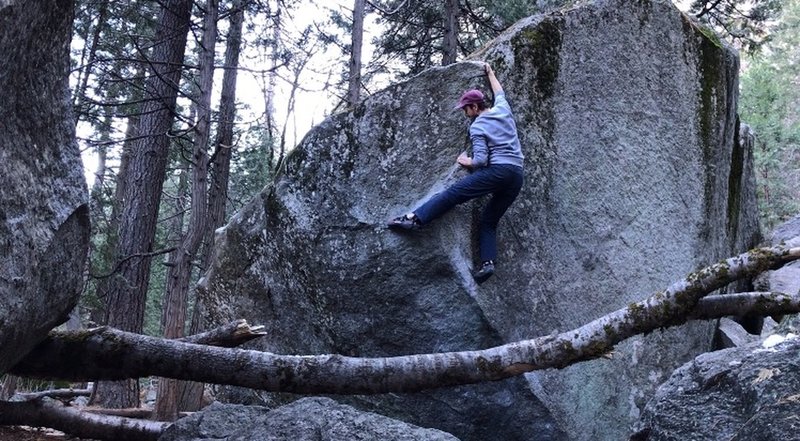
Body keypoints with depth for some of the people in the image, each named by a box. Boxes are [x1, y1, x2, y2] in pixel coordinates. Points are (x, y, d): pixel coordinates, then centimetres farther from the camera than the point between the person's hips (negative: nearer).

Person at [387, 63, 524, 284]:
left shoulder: (477, 127, -2)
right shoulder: (503, 109, 15)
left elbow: (481, 160, -11)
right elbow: (499, 92, 39)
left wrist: (465, 161, 8)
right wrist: (490, 73, 52)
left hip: (497, 171, -7)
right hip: (517, 178, 7)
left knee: (452, 193, -10)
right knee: (489, 220, 12)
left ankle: (414, 218, -22)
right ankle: (488, 262, -3)